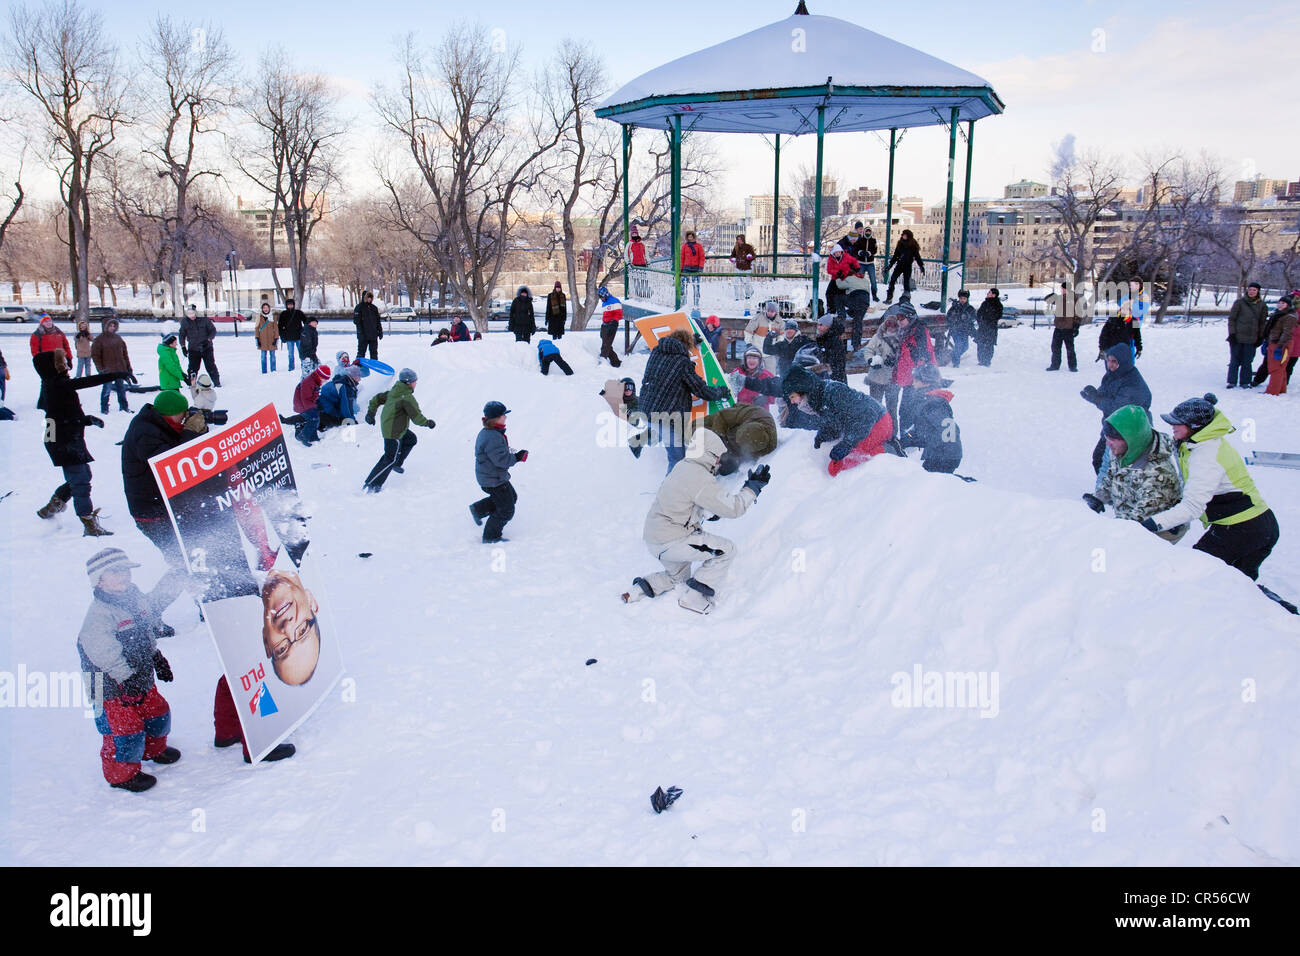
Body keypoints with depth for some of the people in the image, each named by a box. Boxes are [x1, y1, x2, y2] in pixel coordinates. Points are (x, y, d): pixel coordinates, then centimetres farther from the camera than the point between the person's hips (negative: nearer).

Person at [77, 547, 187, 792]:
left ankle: (154, 749, 47)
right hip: (110, 687, -8)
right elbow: (103, 652, -29)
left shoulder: (137, 599, 2)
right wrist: (127, 677, -31)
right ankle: (122, 773, 19)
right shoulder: (99, 614, -23)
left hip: (141, 679, 8)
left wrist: (157, 658, 22)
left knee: (157, 711, 21)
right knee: (125, 728, -3)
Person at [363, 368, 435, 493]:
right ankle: (371, 485, 1)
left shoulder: (393, 391, 4)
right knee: (390, 458, -2)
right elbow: (417, 417, -22)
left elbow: (377, 399, 14)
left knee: (411, 439, 26)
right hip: (394, 432, -10)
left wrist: (371, 413, 23)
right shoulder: (407, 397, -23)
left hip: (386, 426, 10)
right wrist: (428, 423, -4)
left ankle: (396, 464, 31)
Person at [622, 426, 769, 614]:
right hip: (671, 541, -10)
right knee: (726, 549, -5)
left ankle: (641, 588, 16)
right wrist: (753, 487, -7)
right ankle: (695, 598, -5)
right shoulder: (700, 478, -20)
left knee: (678, 576, 33)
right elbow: (733, 508, -18)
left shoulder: (682, 469, 10)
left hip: (653, 539, 10)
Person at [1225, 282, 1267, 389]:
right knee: (1235, 360, 2)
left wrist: (1261, 337, 7)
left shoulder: (1262, 305, 6)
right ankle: (1232, 381, 9)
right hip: (1237, 337, -2)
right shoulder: (1239, 302, -1)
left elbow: (1262, 322, 11)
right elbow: (1231, 318, 1)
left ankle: (1245, 382, 13)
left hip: (1252, 339, 2)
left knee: (1247, 361, 4)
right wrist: (1232, 333, -5)